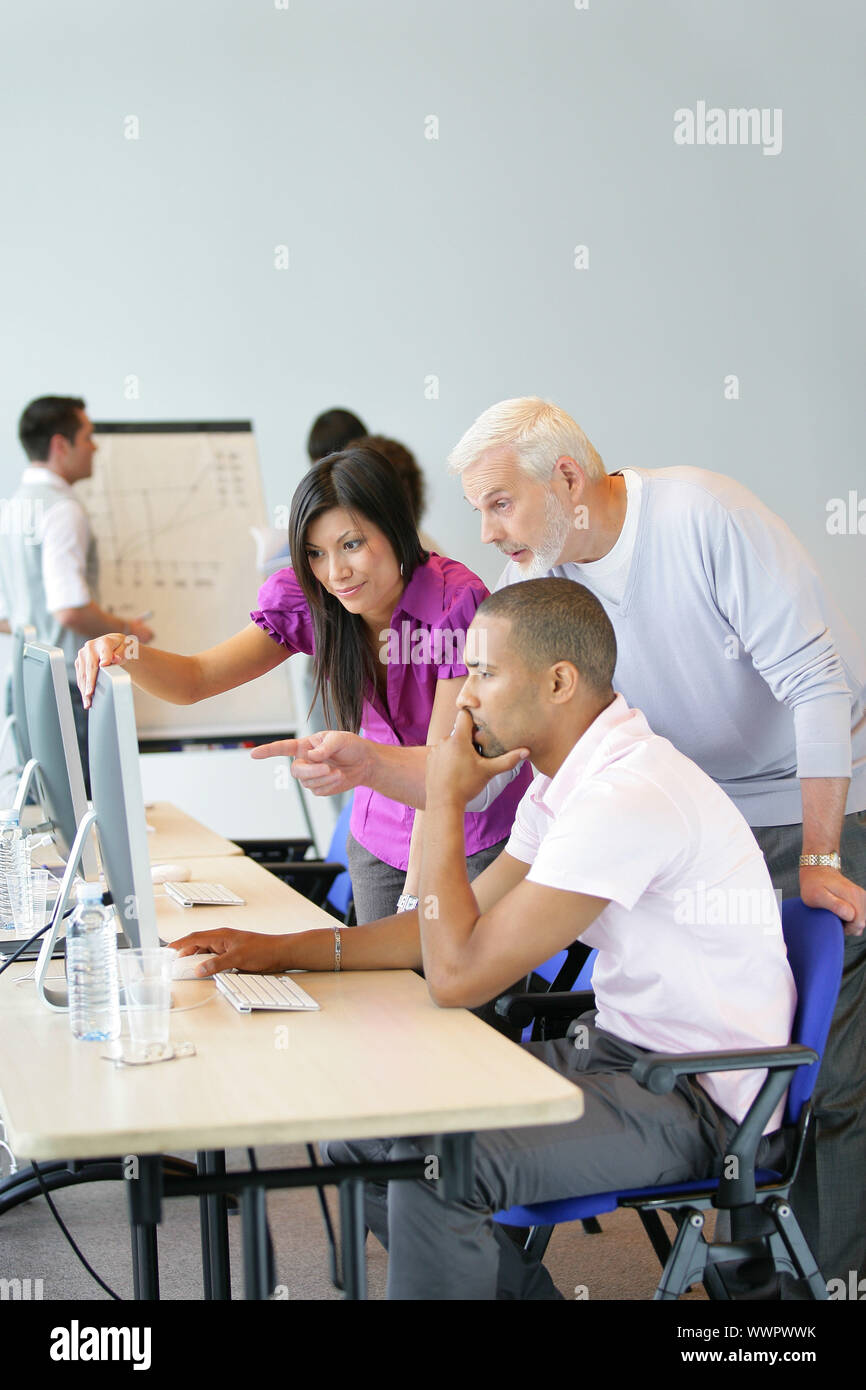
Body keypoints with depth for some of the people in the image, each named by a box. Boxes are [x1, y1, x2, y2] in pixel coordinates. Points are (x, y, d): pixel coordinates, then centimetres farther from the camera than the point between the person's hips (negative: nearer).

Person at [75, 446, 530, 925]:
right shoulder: (307, 603, -8)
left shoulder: (457, 602, -23)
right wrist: (124, 652, -34)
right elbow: (195, 679, -11)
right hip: (382, 836, 5)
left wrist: (414, 898, -24)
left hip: (477, 836, -4)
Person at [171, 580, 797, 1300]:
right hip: (618, 1044, 10)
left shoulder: (628, 795, -25)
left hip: (698, 1097, -10)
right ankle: (516, 1290, 18)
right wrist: (283, 949, 8)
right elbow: (463, 924, 13)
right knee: (364, 1135, 6)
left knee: (431, 1165, -27)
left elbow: (459, 974, -24)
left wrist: (445, 803, -13)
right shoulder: (571, 781, 7)